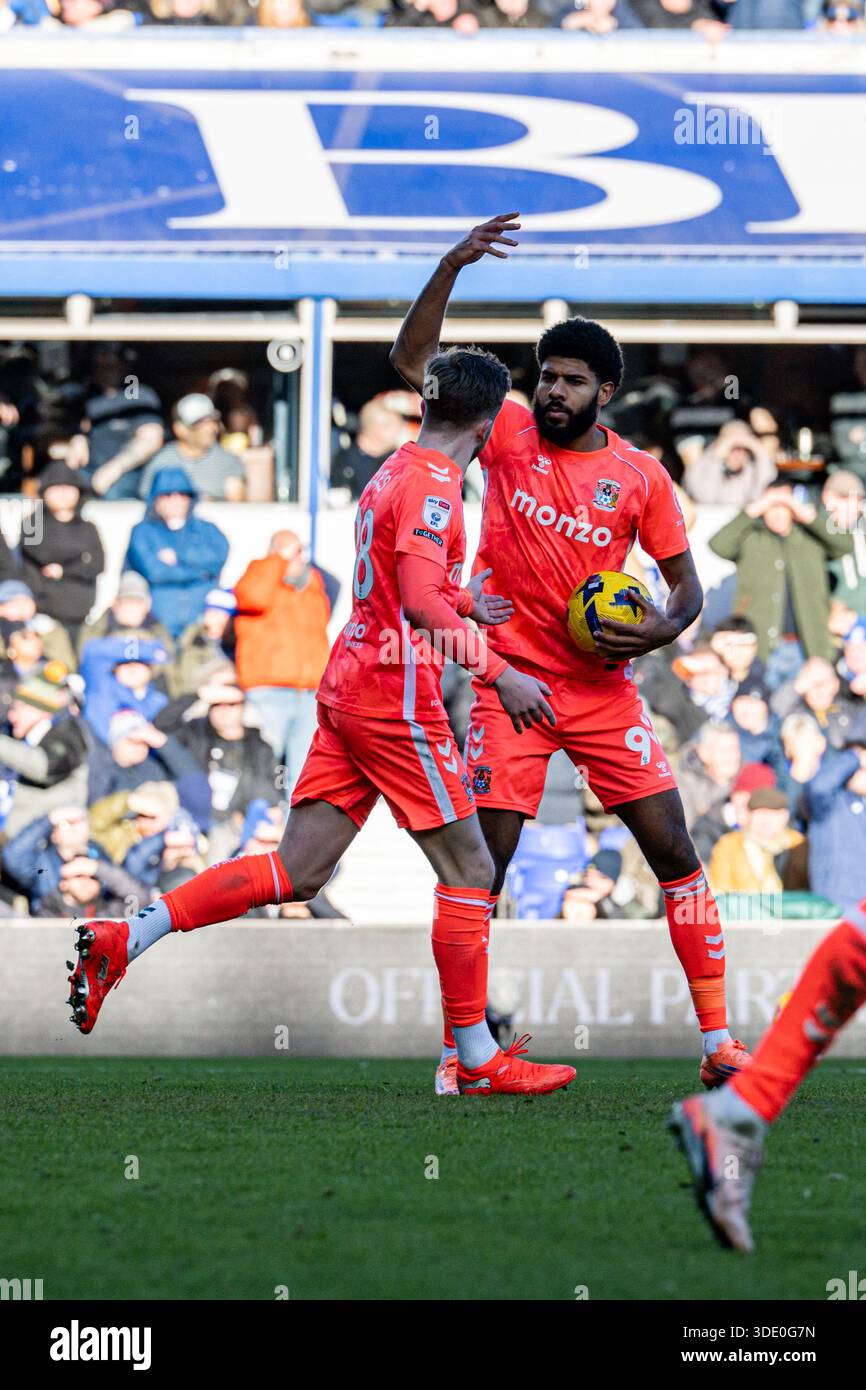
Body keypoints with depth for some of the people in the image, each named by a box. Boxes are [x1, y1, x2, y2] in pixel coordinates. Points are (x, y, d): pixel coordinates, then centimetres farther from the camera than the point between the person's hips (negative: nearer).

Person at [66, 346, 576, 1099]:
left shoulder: (396, 472, 15)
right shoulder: (431, 485, -14)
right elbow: (420, 604, -26)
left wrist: (465, 603, 43)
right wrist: (500, 674, -26)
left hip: (349, 687, 9)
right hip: (395, 697, -9)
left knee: (297, 873, 8)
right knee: (469, 869, -1)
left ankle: (123, 940, 4)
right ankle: (478, 1060, 1)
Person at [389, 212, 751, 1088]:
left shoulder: (640, 478, 1)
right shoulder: (507, 434, 1)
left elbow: (686, 585, 8)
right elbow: (411, 360, -3)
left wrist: (658, 631, -13)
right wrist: (451, 269, -14)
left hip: (603, 688, 1)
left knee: (673, 851, -3)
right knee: (484, 863, -7)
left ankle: (719, 1039, 2)